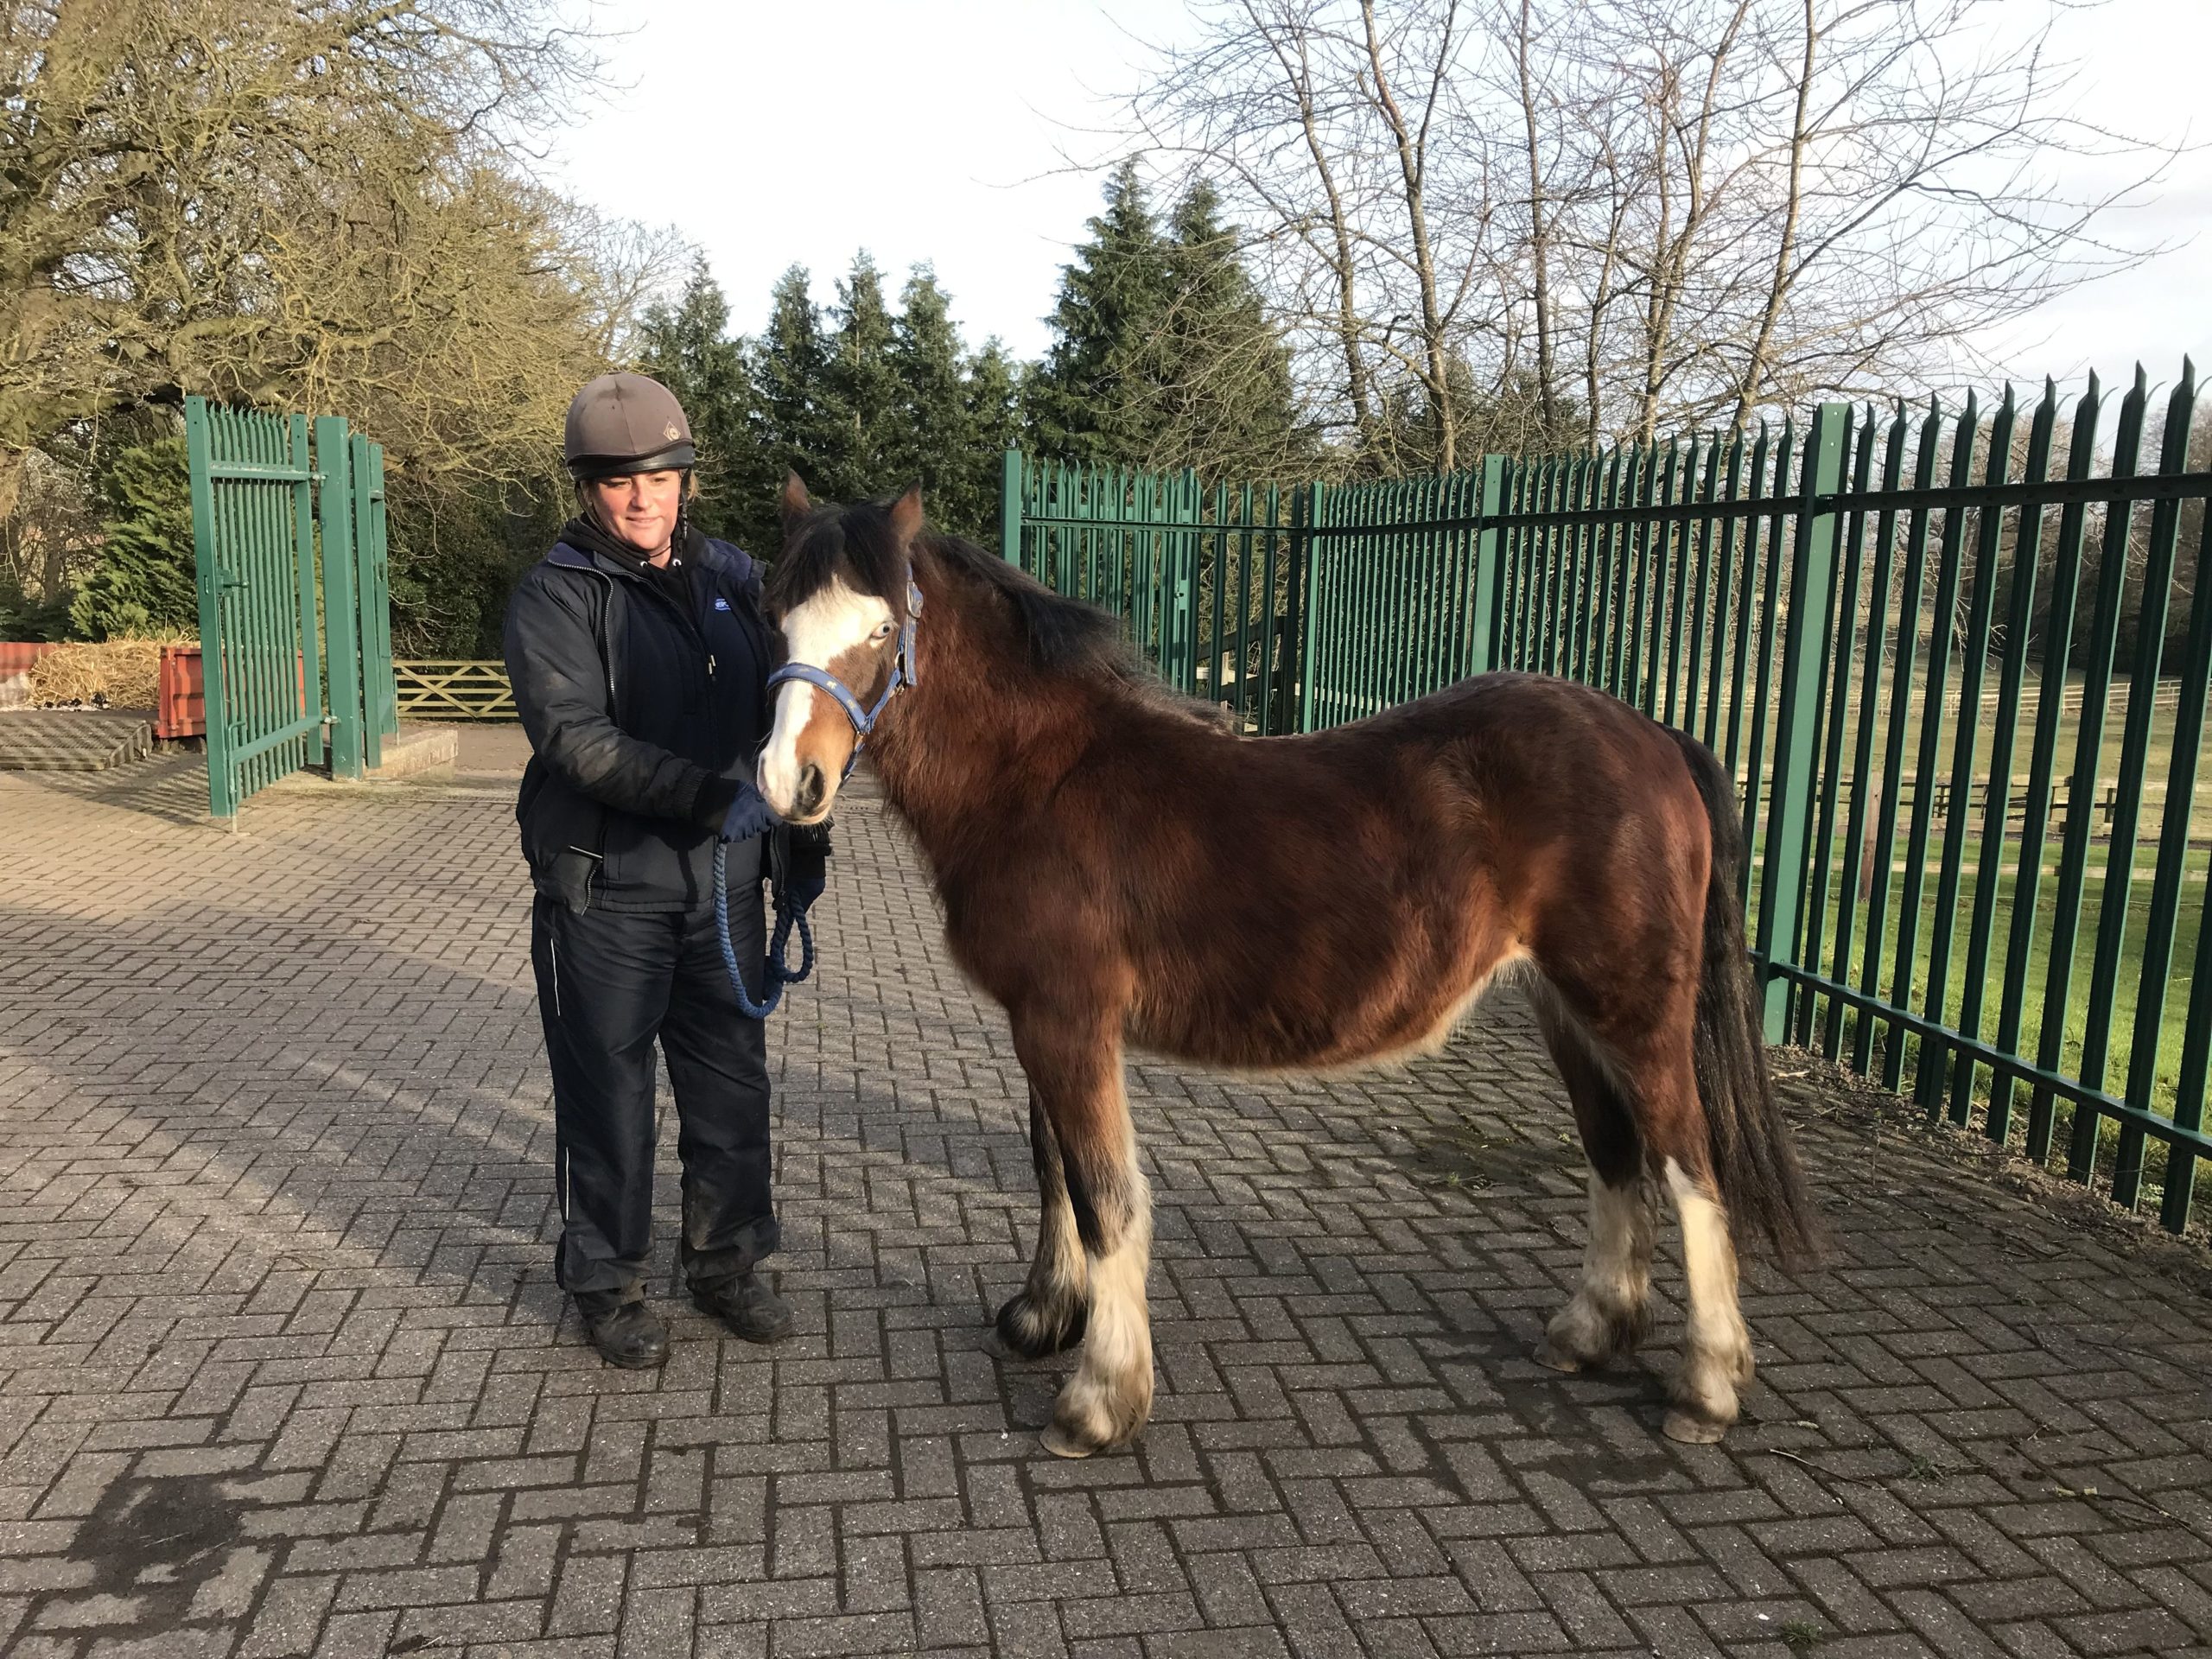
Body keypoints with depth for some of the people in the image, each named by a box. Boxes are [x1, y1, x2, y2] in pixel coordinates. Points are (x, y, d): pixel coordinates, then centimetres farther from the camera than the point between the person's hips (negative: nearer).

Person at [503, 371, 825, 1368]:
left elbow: (780, 716, 14)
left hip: (725, 878, 5)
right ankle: (606, 1279, 24)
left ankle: (729, 1260, 30)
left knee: (732, 1079, 13)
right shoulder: (556, 596, -8)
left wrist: (803, 841, 12)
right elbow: (575, 736, -21)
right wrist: (707, 796, -30)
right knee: (607, 1090, 6)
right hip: (605, 886, -4)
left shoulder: (733, 578, 8)